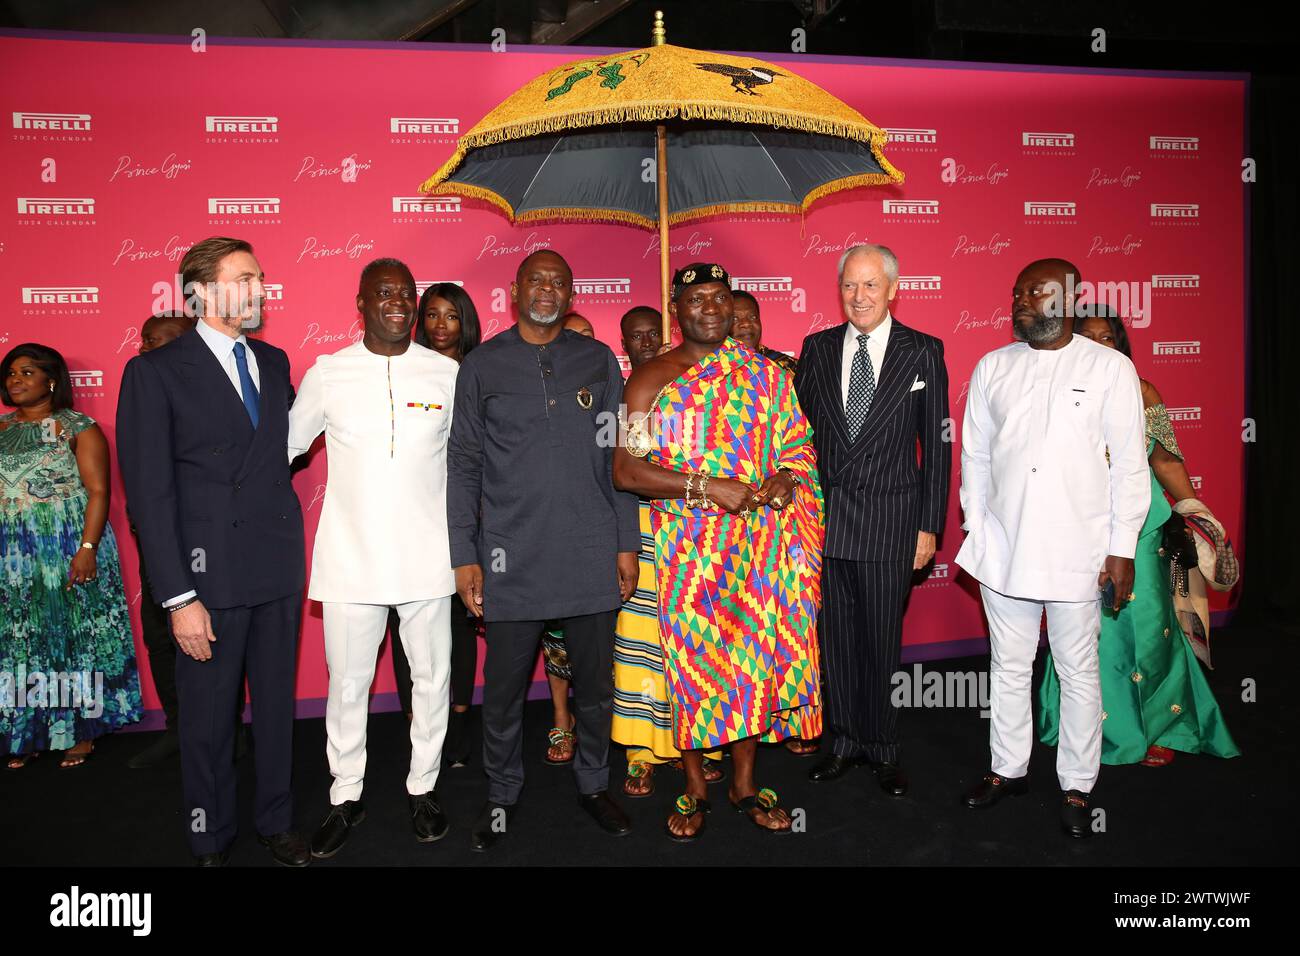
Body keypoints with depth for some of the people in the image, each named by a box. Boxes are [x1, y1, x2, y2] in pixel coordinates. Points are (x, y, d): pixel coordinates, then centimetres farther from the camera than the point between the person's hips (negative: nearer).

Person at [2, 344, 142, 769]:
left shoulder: (78, 427, -4)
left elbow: (98, 491, -10)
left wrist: (87, 548, -19)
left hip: (69, 549, -5)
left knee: (73, 634, 2)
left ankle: (82, 730, 12)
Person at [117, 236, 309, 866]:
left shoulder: (273, 361, 10)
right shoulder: (155, 372, -7)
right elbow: (150, 494, -11)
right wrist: (178, 597, -15)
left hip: (279, 568, 5)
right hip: (211, 574, -5)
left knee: (277, 702, 16)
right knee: (209, 717, 10)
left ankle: (276, 821, 34)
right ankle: (210, 841, 30)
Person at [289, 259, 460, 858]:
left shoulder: (446, 374, 2)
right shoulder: (327, 375, 0)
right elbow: (282, 447, 12)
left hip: (426, 557, 1)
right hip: (350, 559, 0)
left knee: (432, 677, 10)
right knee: (347, 683, 9)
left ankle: (422, 787, 30)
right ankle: (346, 796, 28)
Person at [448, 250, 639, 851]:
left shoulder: (599, 361, 7)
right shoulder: (481, 366, 4)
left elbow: (618, 457, 8)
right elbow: (463, 466, 4)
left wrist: (627, 543, 4)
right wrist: (464, 556, -1)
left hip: (592, 556, 1)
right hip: (512, 559, -1)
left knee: (595, 683, 12)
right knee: (503, 688, 7)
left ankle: (593, 784, 33)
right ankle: (502, 796, 29)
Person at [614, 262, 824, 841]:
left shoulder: (766, 375, 9)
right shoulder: (651, 379, 0)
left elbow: (799, 447, 12)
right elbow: (624, 469, -10)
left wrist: (783, 481, -11)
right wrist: (706, 487, -18)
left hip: (759, 546, 2)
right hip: (686, 549, -2)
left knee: (755, 656, 8)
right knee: (689, 659, 3)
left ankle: (744, 783, 26)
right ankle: (695, 787, 22)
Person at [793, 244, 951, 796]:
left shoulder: (924, 352, 0)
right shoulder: (817, 348, 7)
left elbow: (937, 444, 1)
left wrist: (929, 525, -3)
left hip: (890, 521, -2)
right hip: (824, 517, 2)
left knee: (882, 640, 6)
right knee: (835, 636, 10)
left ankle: (883, 749, 24)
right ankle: (845, 742, 27)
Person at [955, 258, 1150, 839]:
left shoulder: (1110, 368, -2)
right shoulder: (992, 368, 6)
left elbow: (1129, 465, -2)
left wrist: (1122, 549, -6)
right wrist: (974, 531, 7)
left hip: (1077, 552, -2)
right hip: (1004, 547, 3)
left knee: (1079, 672, 8)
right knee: (1008, 667, 13)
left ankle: (1076, 786, 24)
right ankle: (1008, 769, 30)